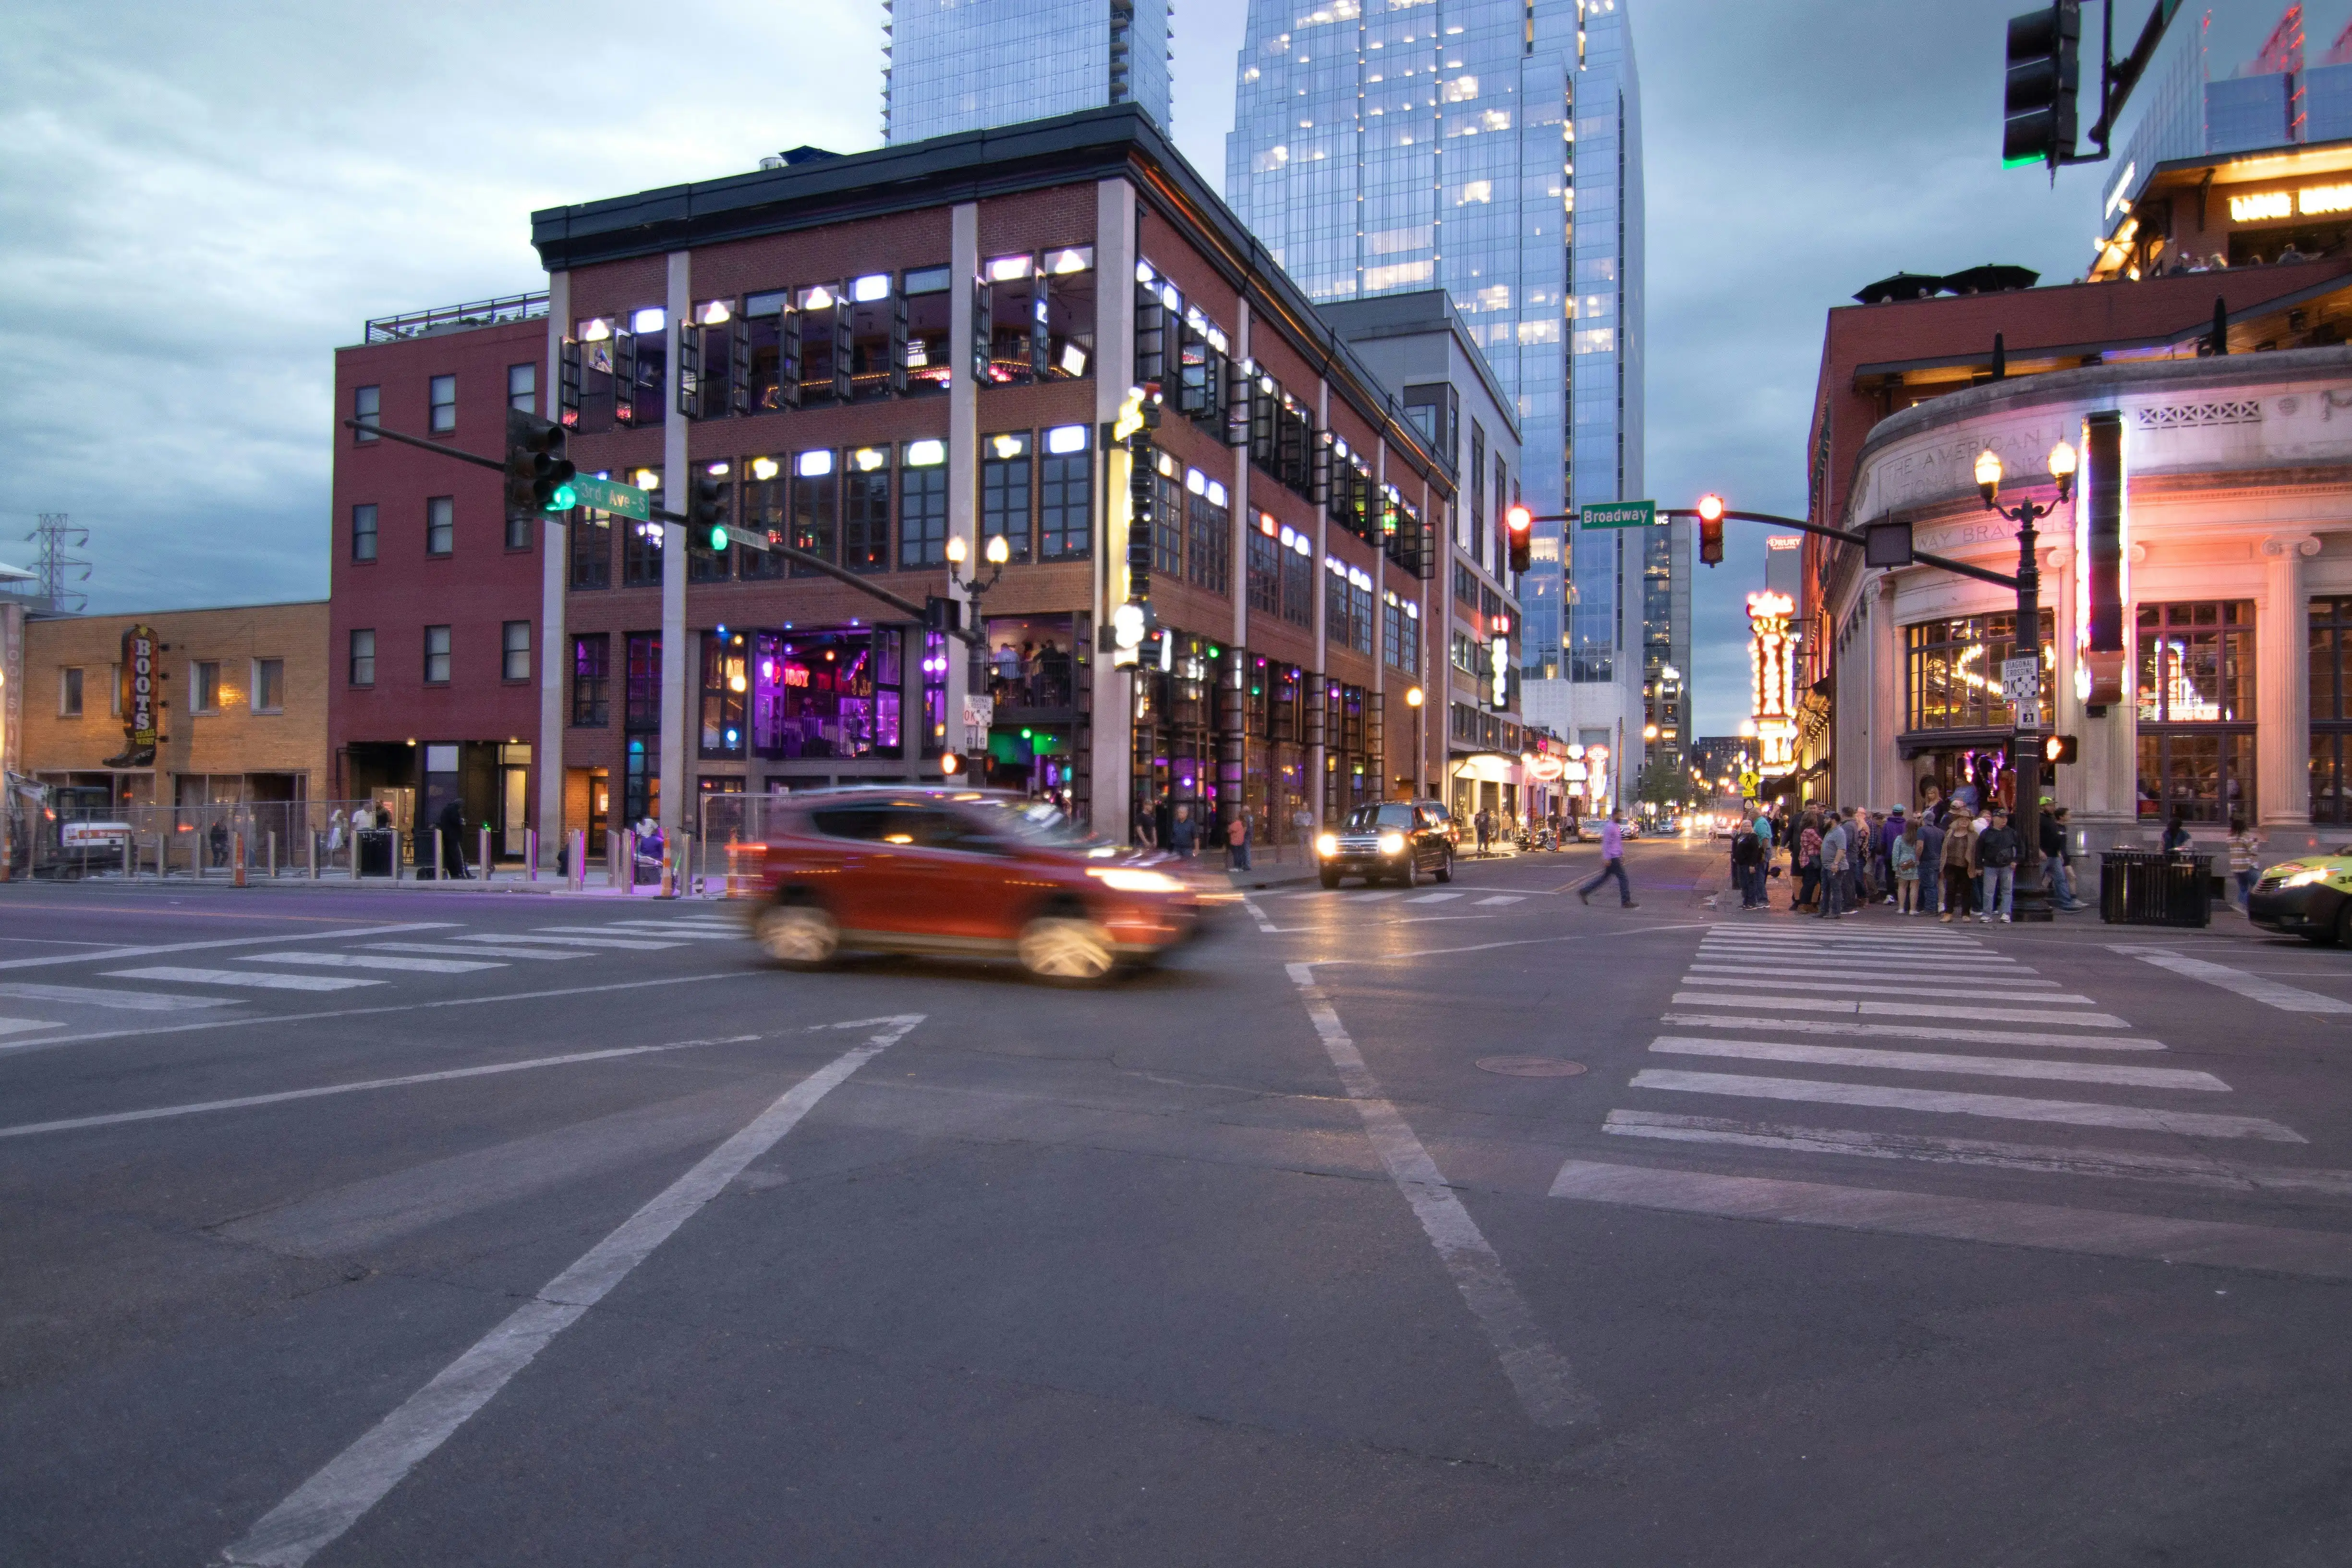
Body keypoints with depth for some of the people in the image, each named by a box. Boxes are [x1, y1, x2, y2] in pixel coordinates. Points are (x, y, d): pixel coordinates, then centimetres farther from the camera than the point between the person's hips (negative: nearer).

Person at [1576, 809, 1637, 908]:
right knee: (1623, 878, -6)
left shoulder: (1617, 827, 16)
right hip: (1612, 858, -10)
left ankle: (1584, 892, 16)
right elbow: (1606, 843, -19)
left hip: (1616, 857, 10)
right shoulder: (1609, 827, -15)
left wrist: (1622, 854, 23)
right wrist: (1607, 858, -22)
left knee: (1604, 877, 13)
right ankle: (1626, 902, -3)